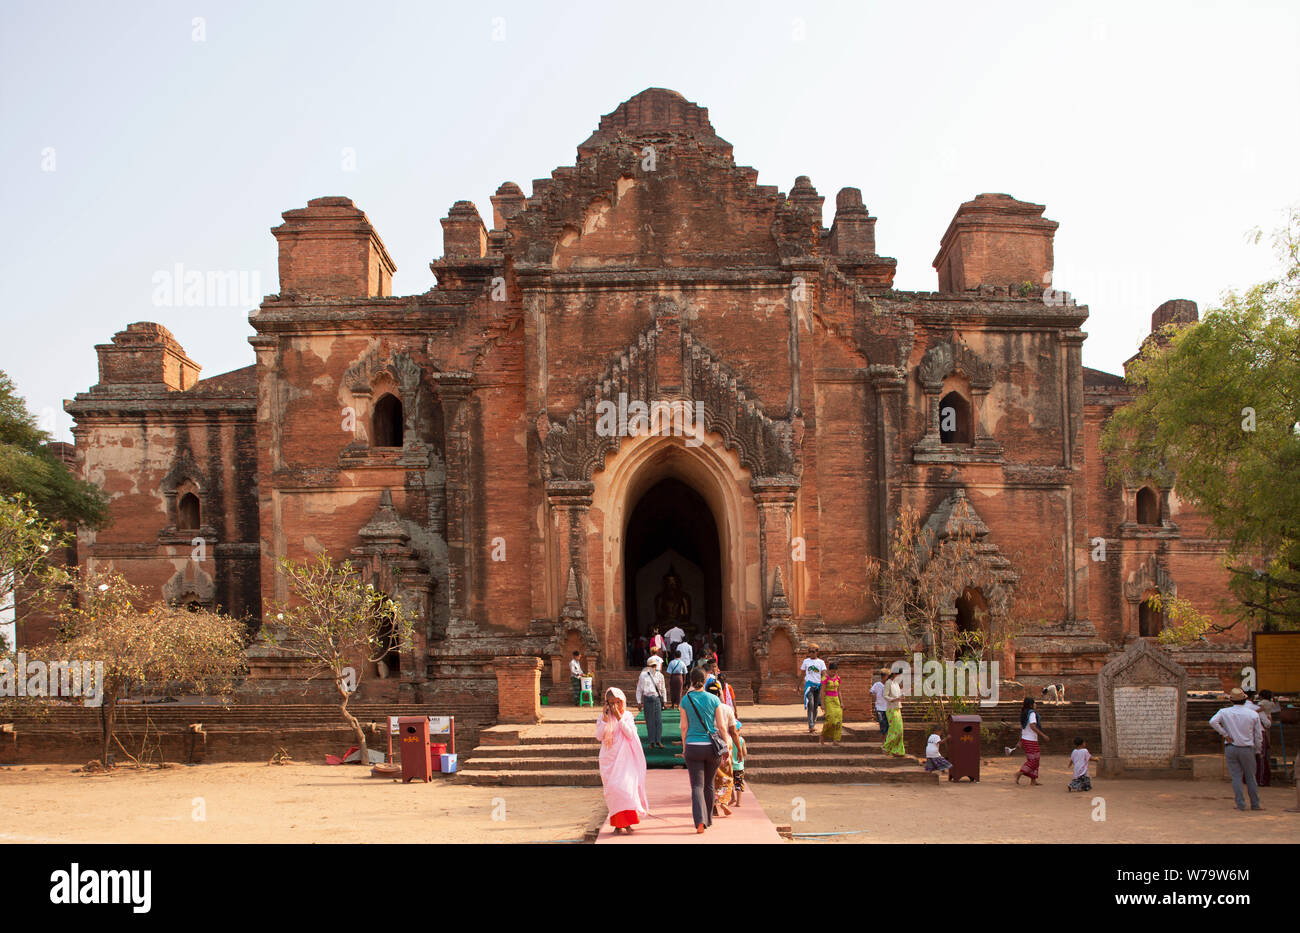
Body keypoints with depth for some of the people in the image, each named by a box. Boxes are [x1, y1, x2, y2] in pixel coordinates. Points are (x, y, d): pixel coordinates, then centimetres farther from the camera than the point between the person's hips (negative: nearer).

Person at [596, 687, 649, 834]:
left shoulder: (627, 716, 3)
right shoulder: (603, 717, 5)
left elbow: (630, 734, -11)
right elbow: (599, 736, -6)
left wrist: (619, 717, -17)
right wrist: (605, 717, -13)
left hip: (624, 759, -1)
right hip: (609, 760, 1)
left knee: (625, 786, -12)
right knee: (612, 789, -3)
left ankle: (627, 822, 0)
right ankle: (618, 823, 5)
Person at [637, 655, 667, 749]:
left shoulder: (660, 676, 9)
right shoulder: (643, 675, 1)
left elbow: (663, 689, 19)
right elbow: (639, 689, 7)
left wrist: (664, 700, 14)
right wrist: (639, 701, 3)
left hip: (657, 698, 2)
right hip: (648, 698, -2)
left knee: (659, 720, -2)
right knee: (650, 721, 1)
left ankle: (658, 740, 8)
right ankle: (651, 742, 9)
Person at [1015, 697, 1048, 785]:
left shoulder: (1024, 713, 11)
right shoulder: (1032, 713, -14)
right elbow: (1032, 726, -26)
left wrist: (1020, 741, 20)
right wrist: (1043, 735, -23)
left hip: (1024, 739, 9)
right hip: (1031, 741, -9)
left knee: (1033, 760, 12)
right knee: (1033, 760, -3)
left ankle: (1033, 780, 11)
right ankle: (1019, 773, -9)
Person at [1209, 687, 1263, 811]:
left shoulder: (1224, 712, -4)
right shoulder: (1253, 714, -2)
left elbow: (1213, 722, -21)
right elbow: (1258, 735, 3)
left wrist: (1225, 734, -11)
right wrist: (1256, 751, 15)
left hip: (1230, 748, 0)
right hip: (1247, 749, 0)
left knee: (1236, 777, 4)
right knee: (1250, 777, 10)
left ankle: (1240, 804, 2)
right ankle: (1255, 804, 16)